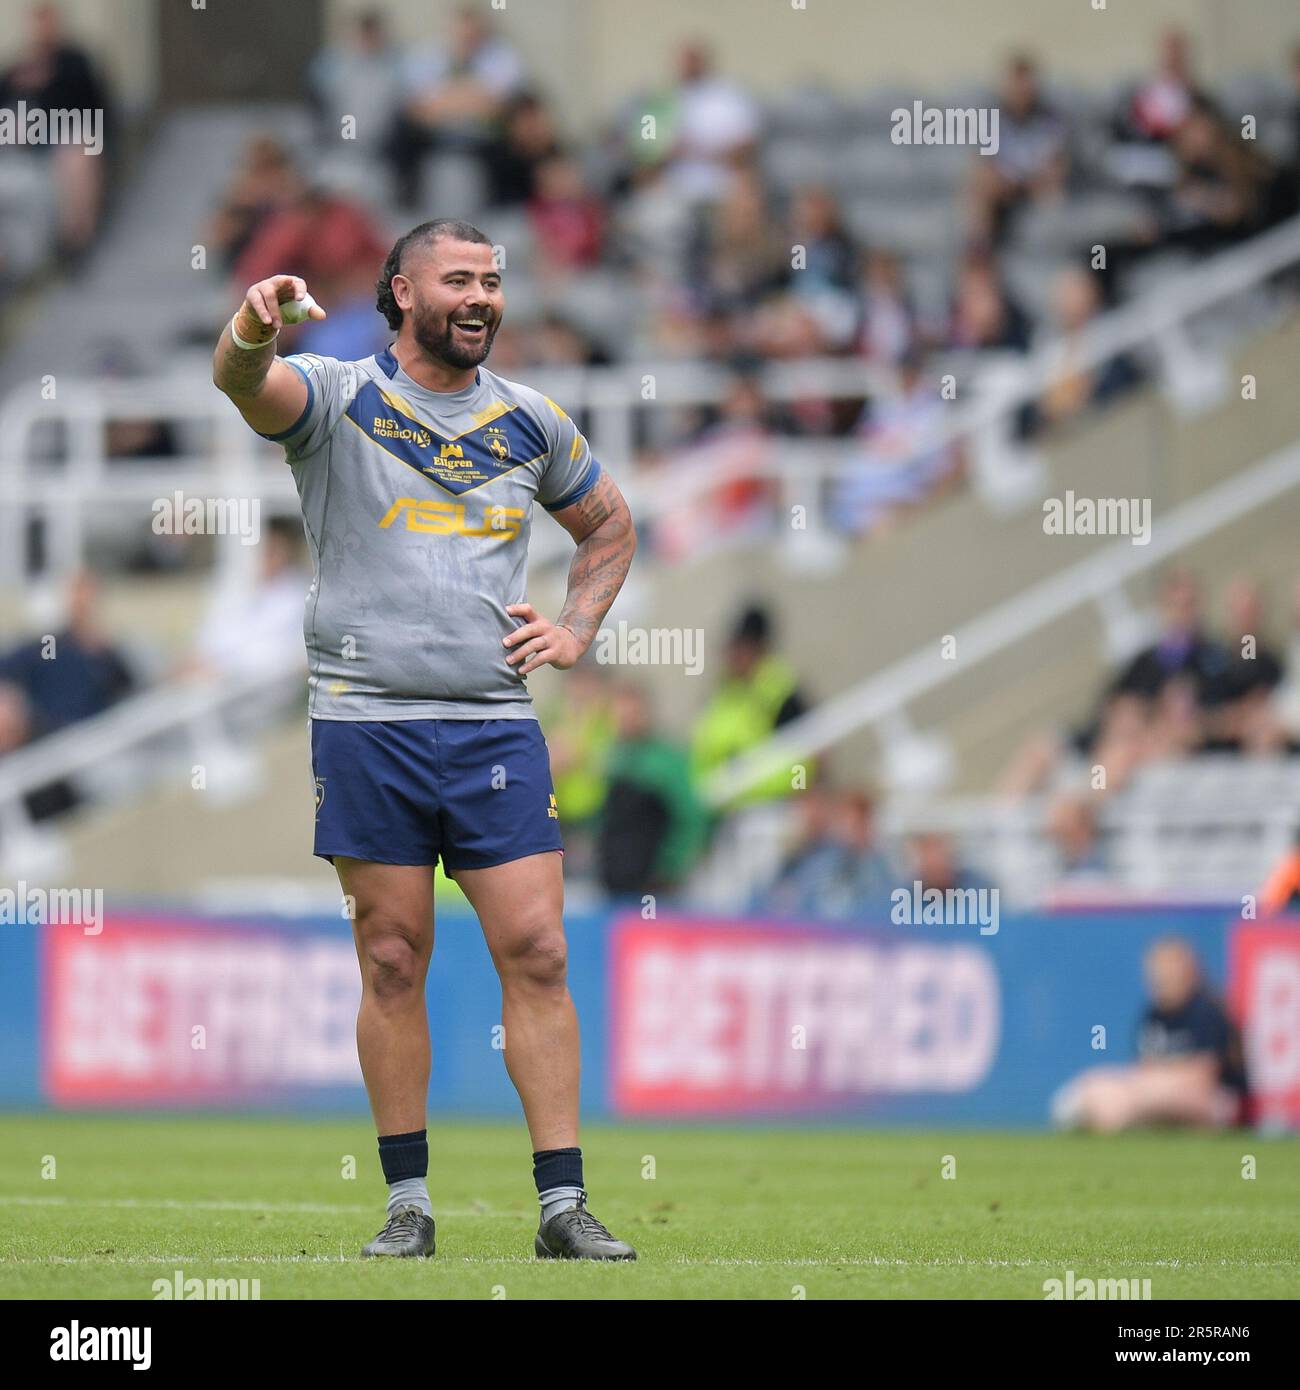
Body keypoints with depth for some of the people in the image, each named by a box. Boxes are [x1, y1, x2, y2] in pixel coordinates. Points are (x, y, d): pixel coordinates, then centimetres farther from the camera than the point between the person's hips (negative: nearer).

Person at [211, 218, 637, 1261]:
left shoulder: (531, 423, 12)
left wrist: (577, 629, 12)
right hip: (368, 719, -2)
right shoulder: (338, 398, 1)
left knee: (536, 952, -4)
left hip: (496, 723, 2)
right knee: (393, 963, 1)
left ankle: (564, 1207, -2)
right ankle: (409, 1203, 9)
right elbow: (245, 383, -21)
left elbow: (611, 524, 29)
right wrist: (253, 331, -45)